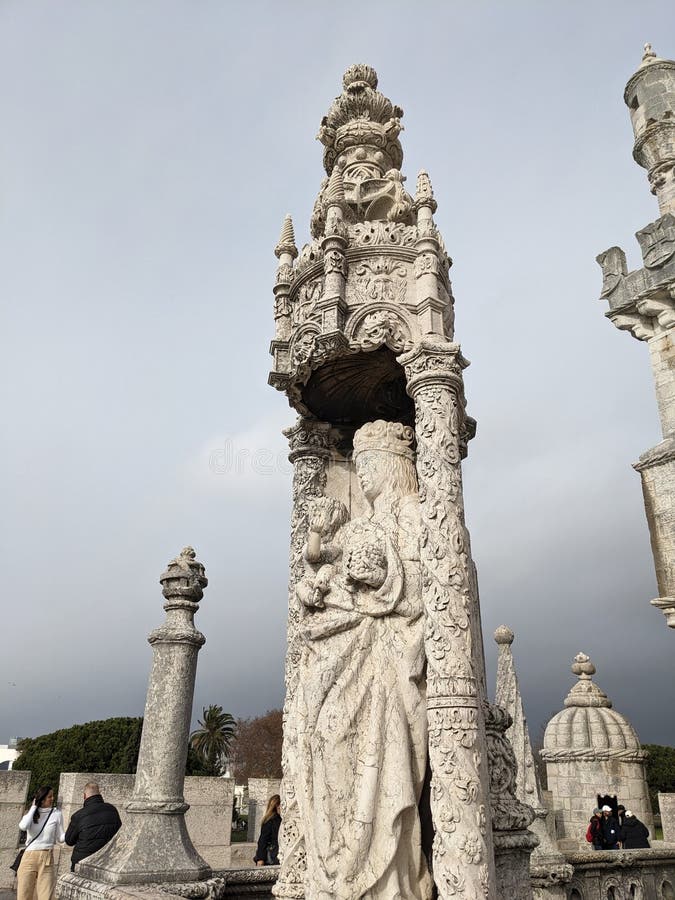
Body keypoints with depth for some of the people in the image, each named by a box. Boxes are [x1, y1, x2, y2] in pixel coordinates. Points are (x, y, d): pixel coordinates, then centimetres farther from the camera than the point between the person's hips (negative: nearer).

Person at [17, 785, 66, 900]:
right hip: (29, 857, 1)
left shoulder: (57, 813, 5)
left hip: (46, 858, -1)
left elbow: (60, 838, 5)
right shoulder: (31, 812, 8)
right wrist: (34, 807, -5)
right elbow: (23, 826, -15)